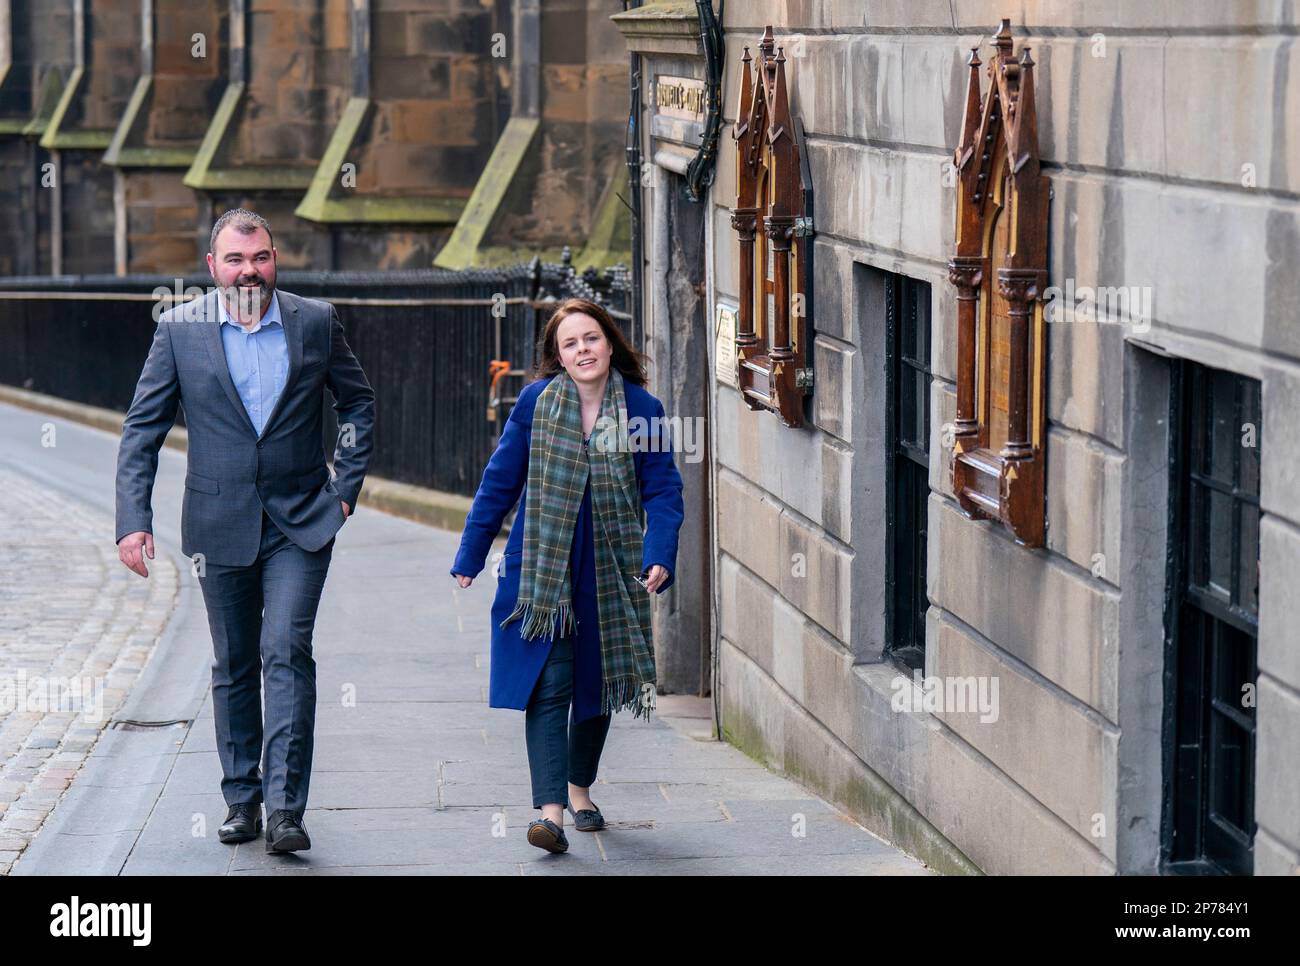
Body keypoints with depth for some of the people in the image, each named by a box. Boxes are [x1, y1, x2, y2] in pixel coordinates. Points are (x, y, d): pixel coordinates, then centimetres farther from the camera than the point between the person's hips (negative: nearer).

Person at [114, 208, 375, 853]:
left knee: (287, 652, -14)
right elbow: (142, 429, 0)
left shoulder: (315, 321, 0)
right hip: (221, 526, 1)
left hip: (300, 523, -1)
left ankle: (285, 807, -15)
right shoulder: (179, 329, -2)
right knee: (233, 667, 10)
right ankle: (242, 799, 23)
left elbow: (358, 401, 14)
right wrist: (134, 520, -10)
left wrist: (346, 485, 5)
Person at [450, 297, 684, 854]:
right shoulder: (537, 402, -3)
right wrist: (470, 556, 6)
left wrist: (659, 558, -17)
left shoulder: (642, 409, -2)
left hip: (610, 574, 2)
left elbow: (663, 491, -1)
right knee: (548, 687, -12)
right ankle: (551, 811, -18)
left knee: (597, 686, 14)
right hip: (541, 572, -2)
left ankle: (579, 787, 35)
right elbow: (500, 482, 4)